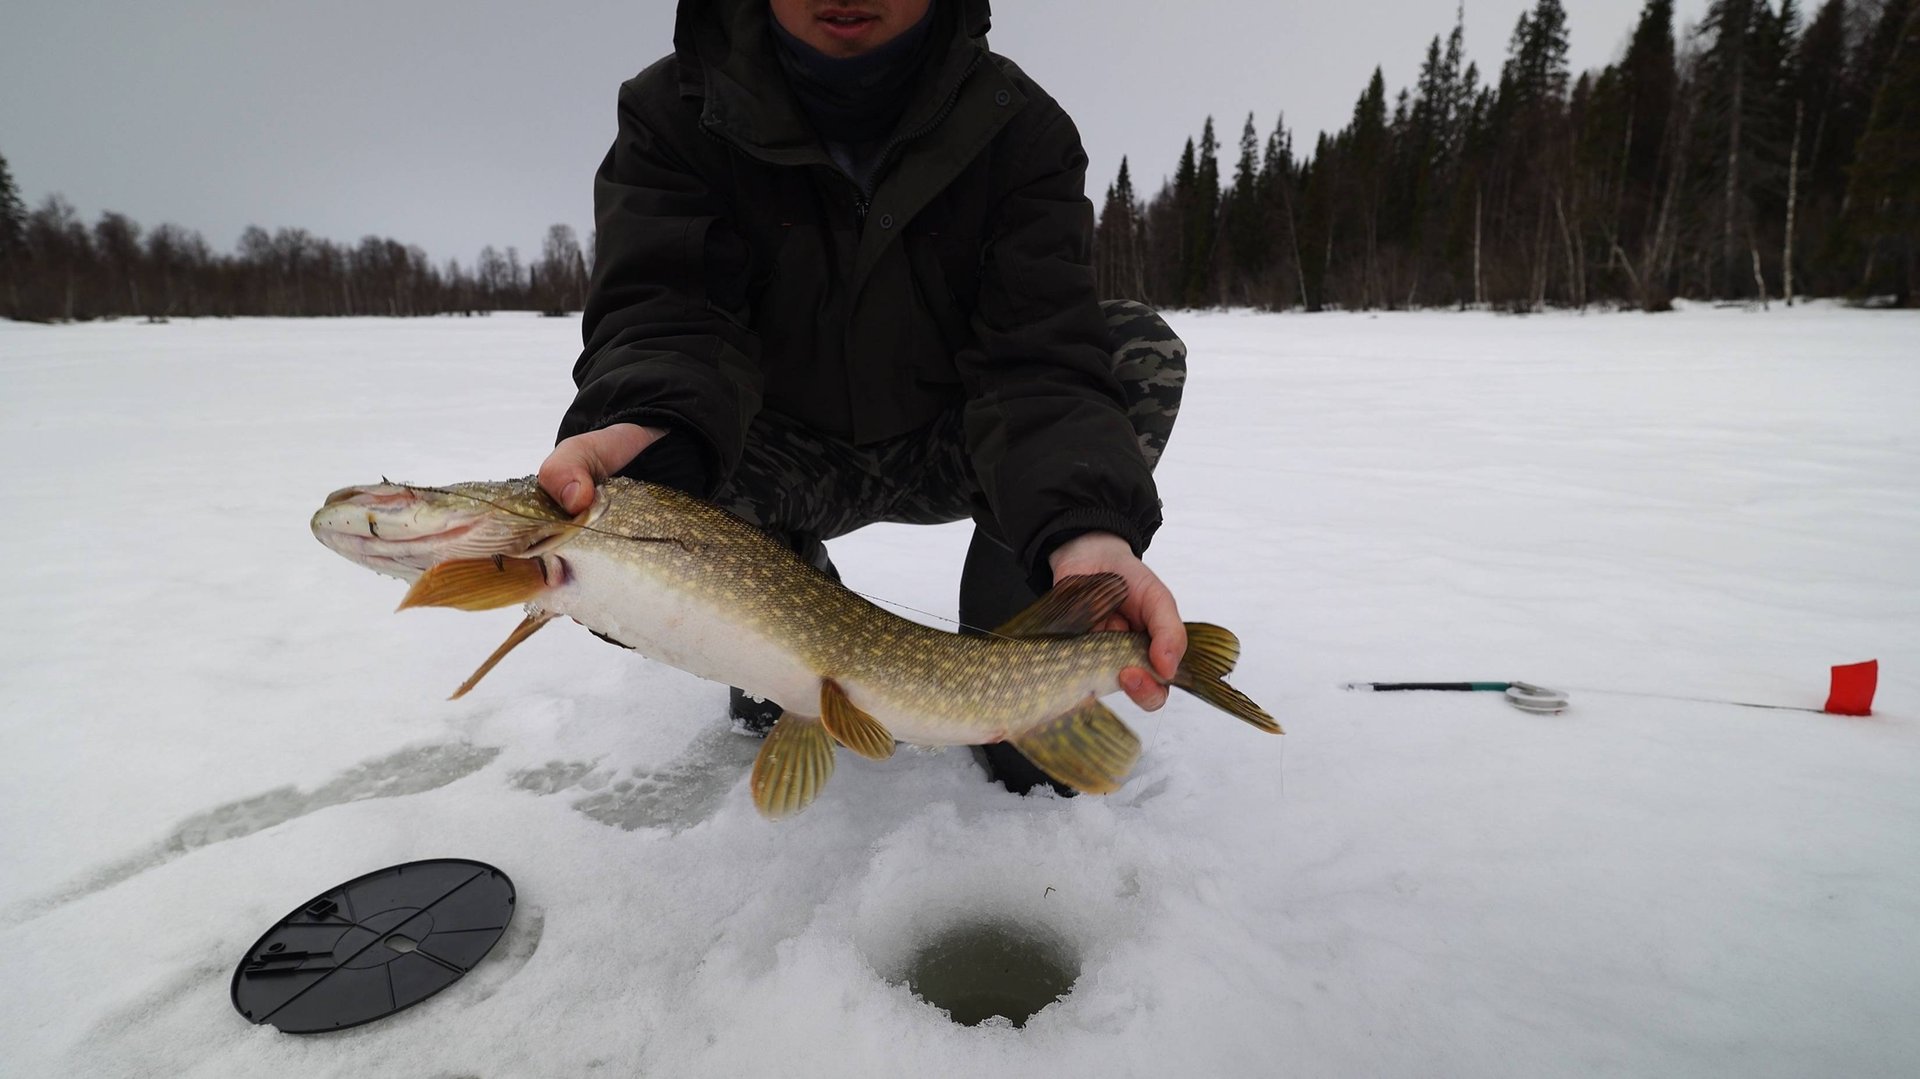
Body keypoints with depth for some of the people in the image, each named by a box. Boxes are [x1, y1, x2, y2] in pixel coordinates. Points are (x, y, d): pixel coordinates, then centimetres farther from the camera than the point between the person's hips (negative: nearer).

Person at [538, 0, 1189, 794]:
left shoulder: (1020, 129, -16)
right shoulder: (674, 111, -13)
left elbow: (1039, 357, -28)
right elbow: (663, 316, -27)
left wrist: (1082, 529, -48)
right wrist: (646, 430, -52)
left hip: (949, 444, 0)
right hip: (787, 453, 1)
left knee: (1142, 352, -22)